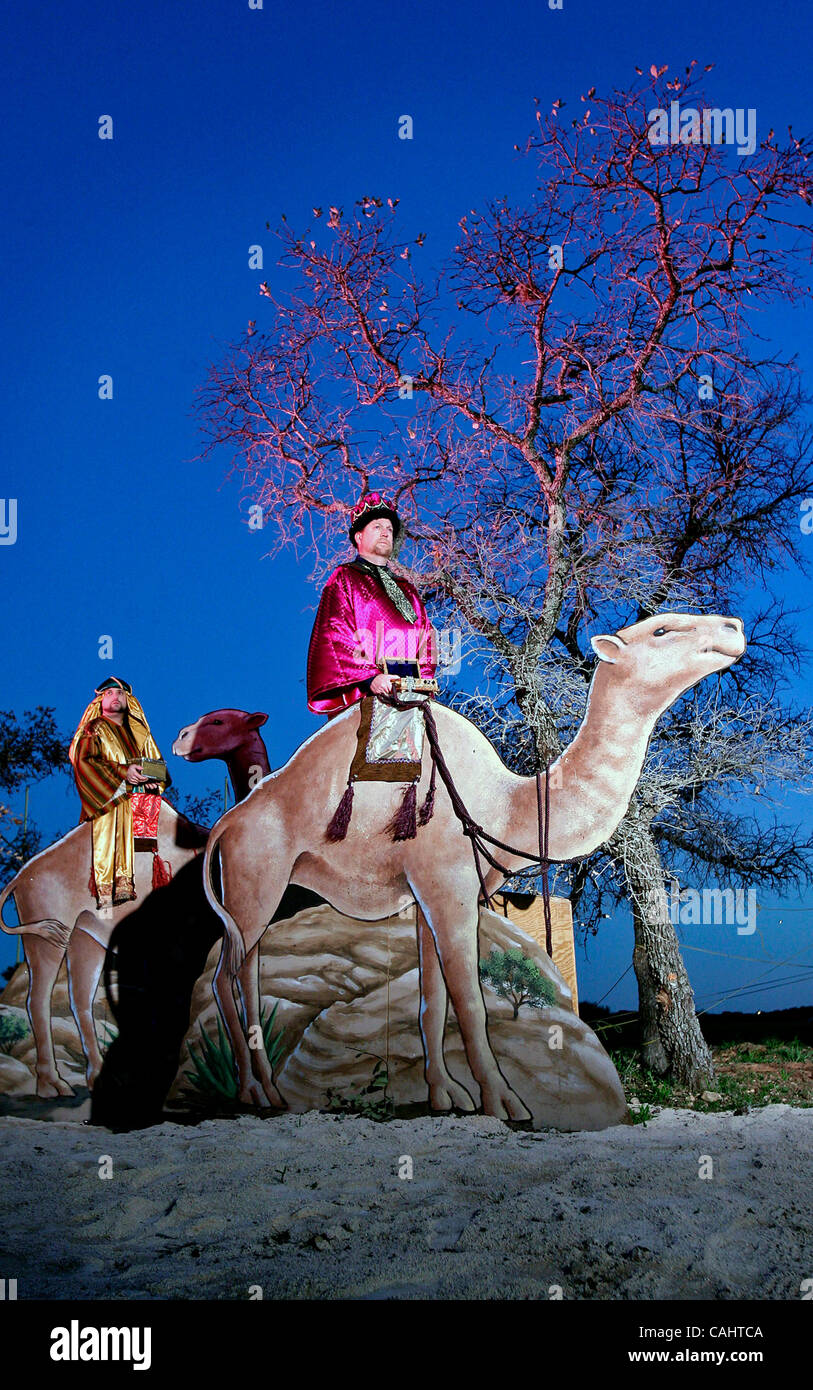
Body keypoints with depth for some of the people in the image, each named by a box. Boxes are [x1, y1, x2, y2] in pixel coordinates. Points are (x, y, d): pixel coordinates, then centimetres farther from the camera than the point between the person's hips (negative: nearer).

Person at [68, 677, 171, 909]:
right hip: (107, 796, -4)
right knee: (107, 837, -20)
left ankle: (124, 886, -22)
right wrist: (123, 772, -14)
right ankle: (105, 893, -26)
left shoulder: (139, 730, 26)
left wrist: (153, 778, -2)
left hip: (139, 793, 4)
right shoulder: (94, 729, 13)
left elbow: (157, 760, 23)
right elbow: (85, 759, -3)